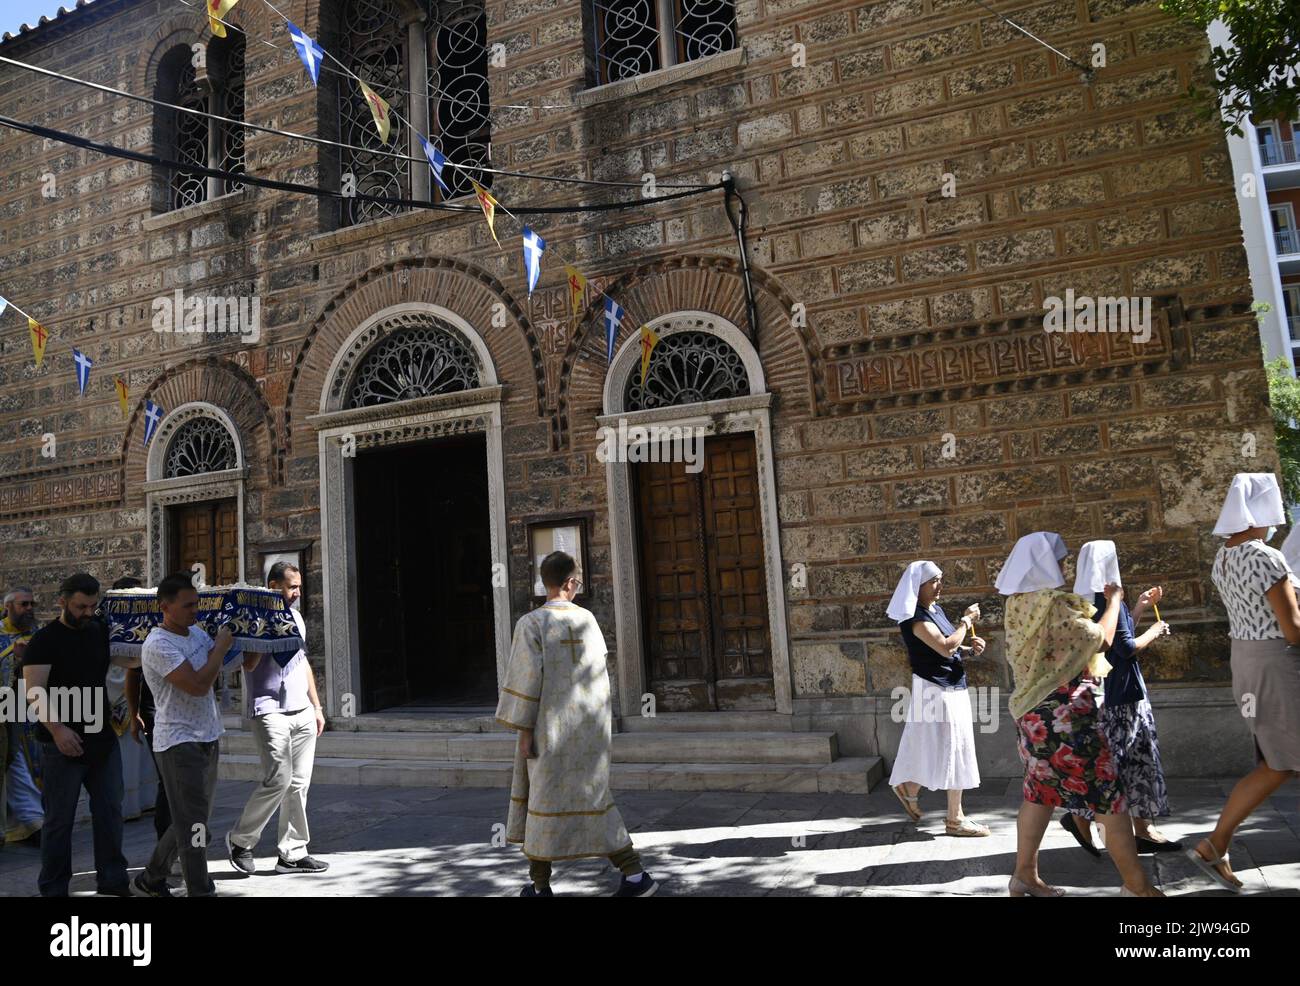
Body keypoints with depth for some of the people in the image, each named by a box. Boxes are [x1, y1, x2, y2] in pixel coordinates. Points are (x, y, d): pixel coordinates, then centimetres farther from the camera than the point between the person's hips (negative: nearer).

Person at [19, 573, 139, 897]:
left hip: (103, 739, 5)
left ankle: (113, 881, 21)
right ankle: (54, 888, 17)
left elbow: (132, 659, 23)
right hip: (63, 745, -5)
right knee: (60, 818, 4)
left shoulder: (101, 632, 10)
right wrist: (57, 728, -26)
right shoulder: (45, 639, -6)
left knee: (110, 811, 10)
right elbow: (34, 692, -14)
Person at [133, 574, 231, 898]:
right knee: (193, 824, -5)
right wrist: (221, 646, -13)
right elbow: (198, 685, -24)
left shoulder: (198, 633, 9)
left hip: (207, 738, 8)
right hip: (178, 743, -8)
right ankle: (201, 891, 1)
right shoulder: (158, 645, -17)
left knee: (191, 821, 18)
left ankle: (150, 880, 34)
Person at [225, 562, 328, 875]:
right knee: (278, 779, -12)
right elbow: (248, 664, -15)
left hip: (302, 712, 7)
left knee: (299, 783, 6)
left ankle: (292, 853, 13)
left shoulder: (296, 617, 17)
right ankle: (240, 840, 10)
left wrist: (316, 706, 21)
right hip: (271, 711, -7)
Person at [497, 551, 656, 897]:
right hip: (589, 728, 4)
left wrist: (524, 731, -8)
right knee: (593, 799, 12)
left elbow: (525, 680, -14)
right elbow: (600, 674, 9)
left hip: (550, 727, -4)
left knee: (545, 800, 9)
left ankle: (540, 884, 18)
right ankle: (635, 875, 8)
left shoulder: (531, 623, -10)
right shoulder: (587, 620, 3)